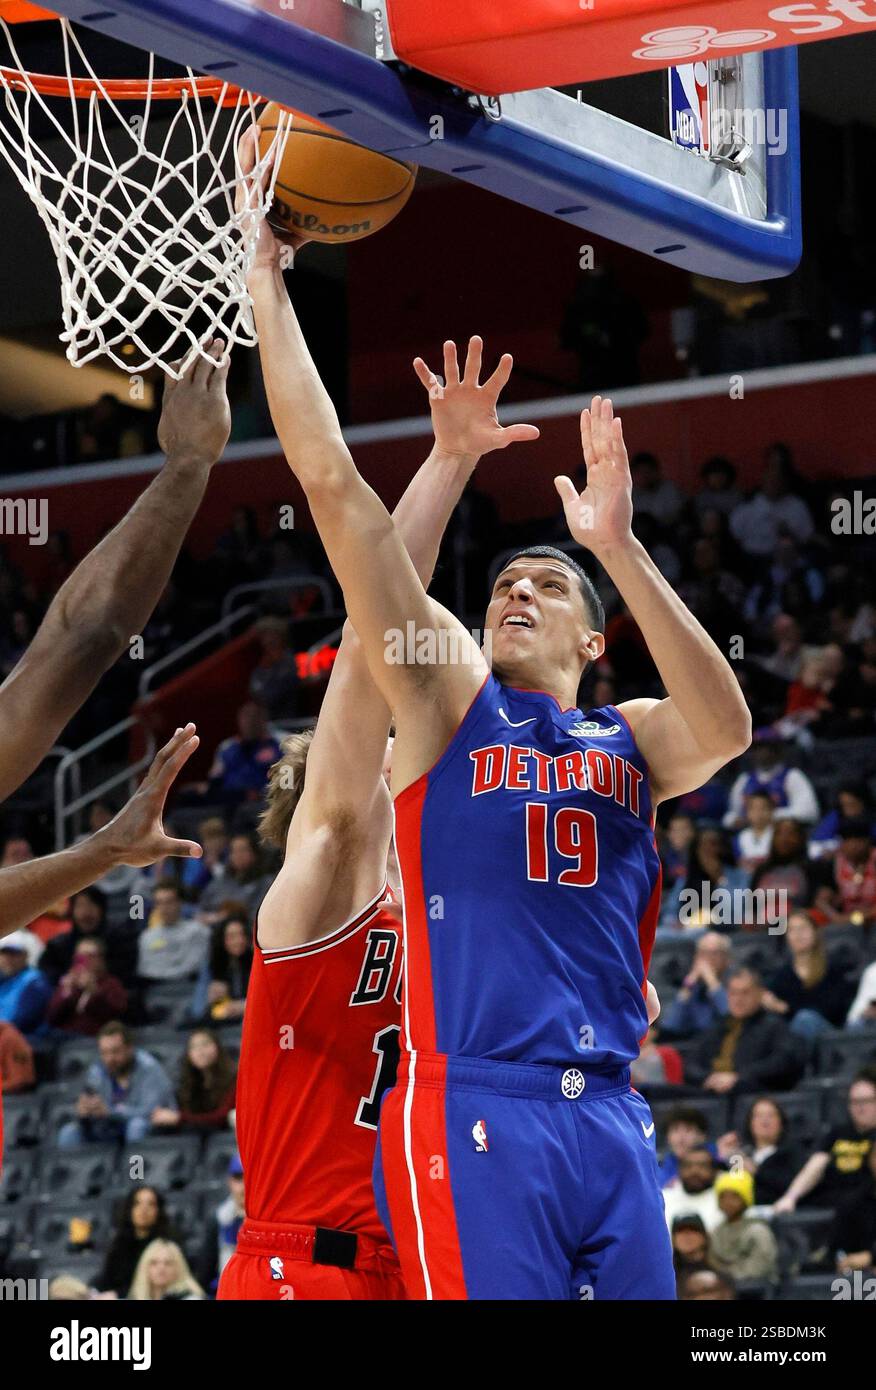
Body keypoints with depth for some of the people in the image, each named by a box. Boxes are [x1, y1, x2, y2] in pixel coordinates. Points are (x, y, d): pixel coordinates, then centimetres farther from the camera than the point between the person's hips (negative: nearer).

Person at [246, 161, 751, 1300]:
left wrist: (620, 548, -15)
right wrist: (264, 283, 1)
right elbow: (332, 484, 5)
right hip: (473, 1110, -4)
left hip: (611, 1119, 4)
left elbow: (727, 729, -8)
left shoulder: (633, 739, 17)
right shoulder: (449, 695, 10)